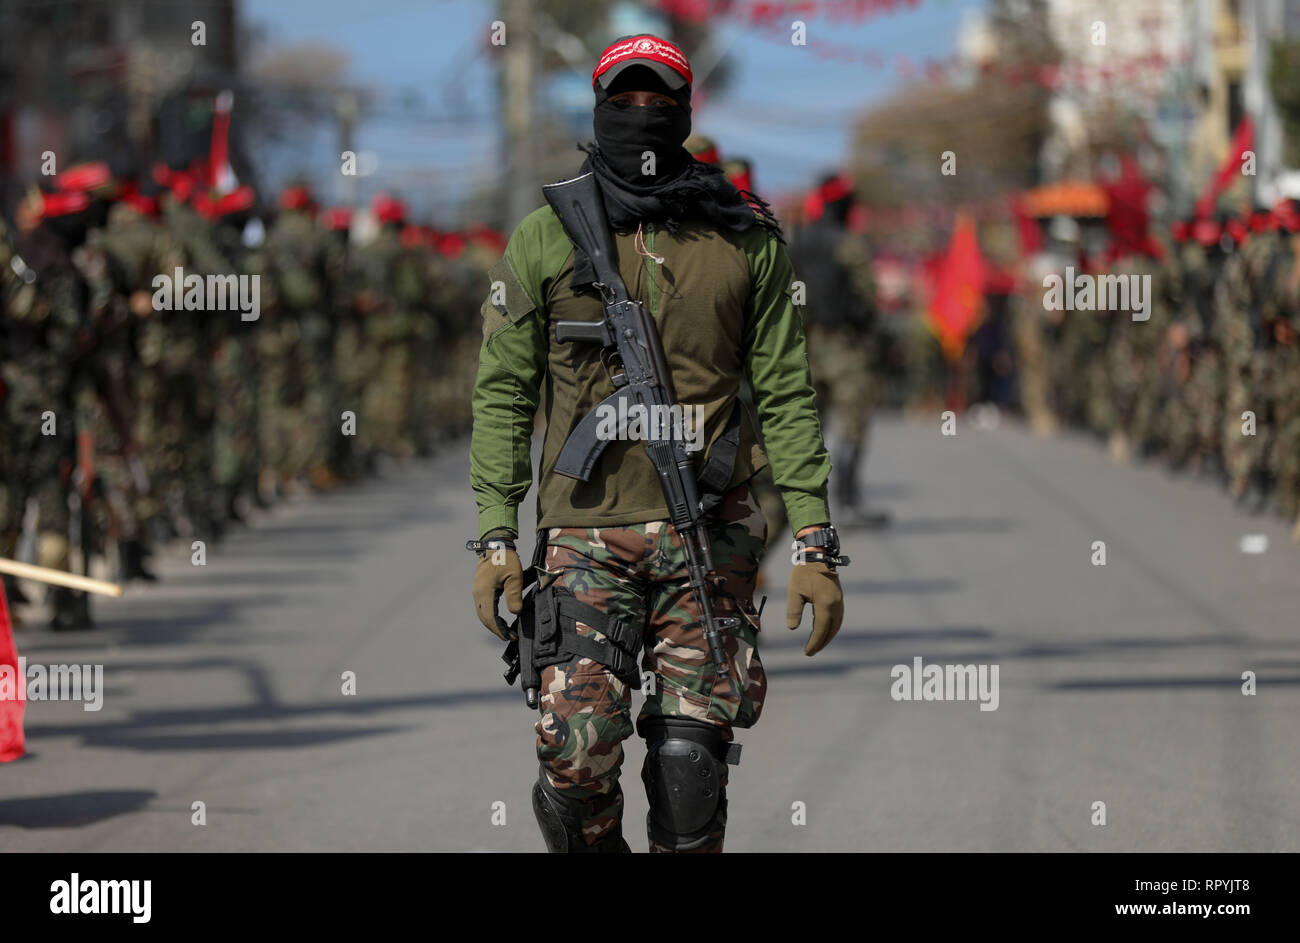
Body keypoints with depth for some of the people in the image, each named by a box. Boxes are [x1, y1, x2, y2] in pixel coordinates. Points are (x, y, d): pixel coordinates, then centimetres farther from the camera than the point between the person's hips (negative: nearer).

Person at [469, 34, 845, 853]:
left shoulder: (746, 240, 7)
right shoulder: (544, 239, 6)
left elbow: (785, 396, 6)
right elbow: (504, 394, 7)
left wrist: (816, 546, 0)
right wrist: (496, 539, -2)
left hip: (710, 537, 0)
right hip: (586, 535, 0)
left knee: (690, 763, -5)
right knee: (578, 756, -12)